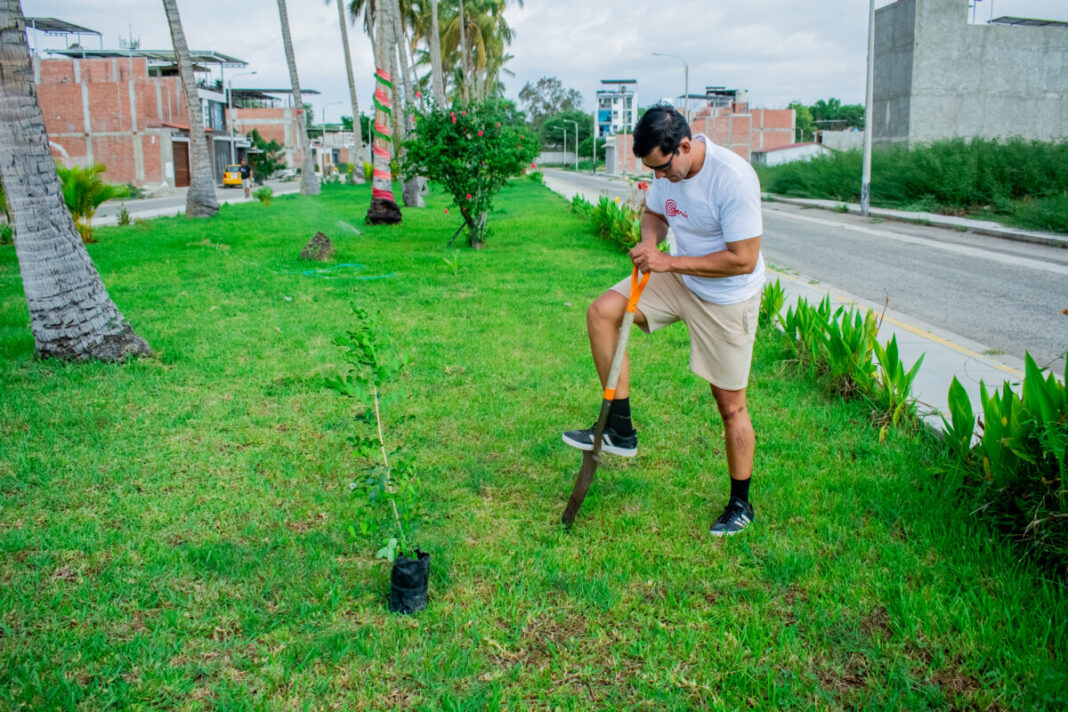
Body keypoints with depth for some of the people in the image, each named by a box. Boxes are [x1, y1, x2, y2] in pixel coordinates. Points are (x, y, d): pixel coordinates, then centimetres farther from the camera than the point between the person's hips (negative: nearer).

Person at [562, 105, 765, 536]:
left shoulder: (733, 179, -28)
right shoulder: (668, 169, -5)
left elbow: (744, 260, -28)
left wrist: (671, 262, -26)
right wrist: (650, 241, -10)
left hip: (728, 299, -7)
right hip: (679, 279, 7)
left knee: (730, 404, 3)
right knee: (601, 312, -11)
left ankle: (740, 504, 25)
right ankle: (620, 430, -1)